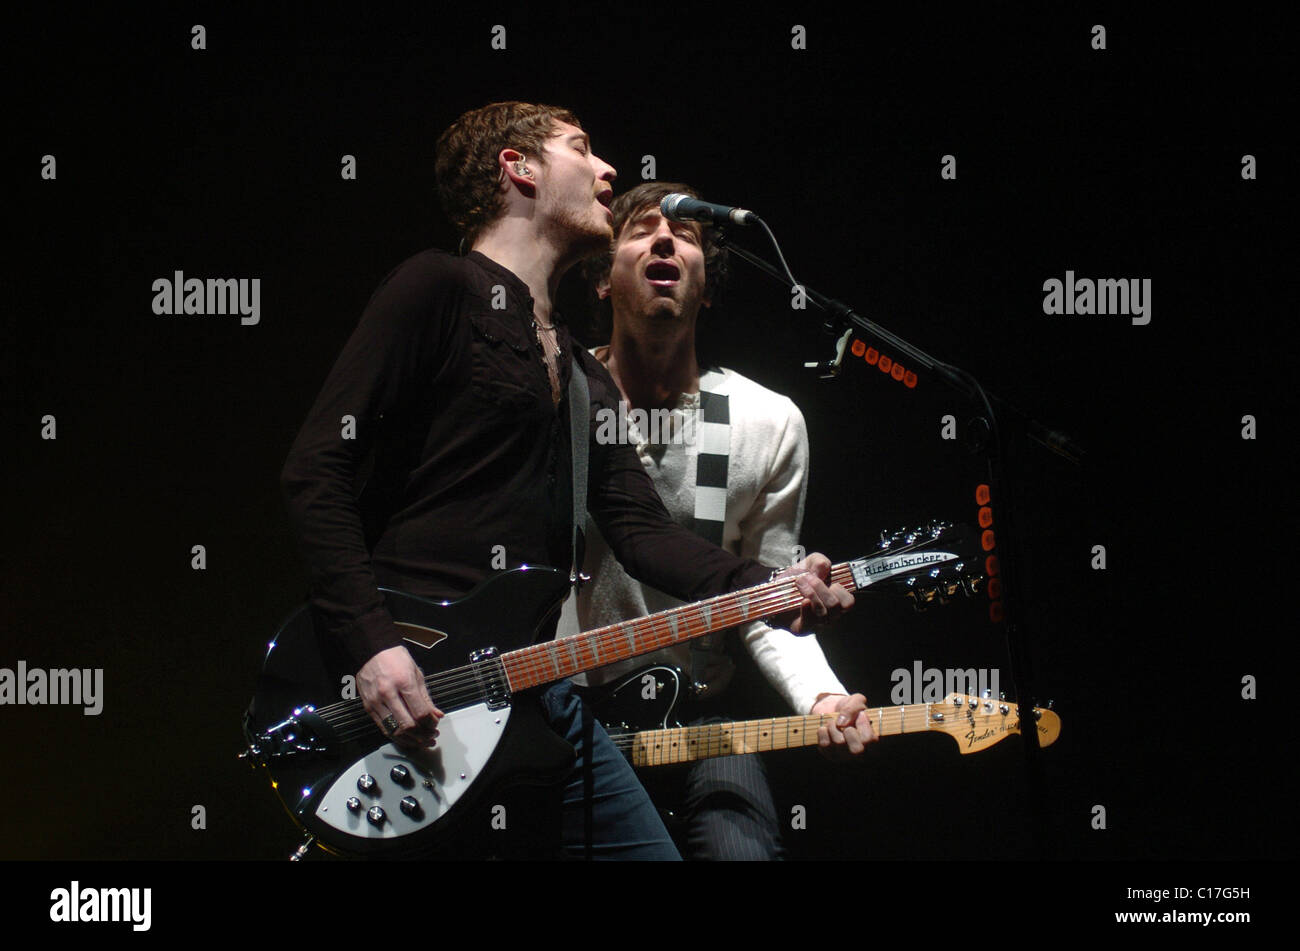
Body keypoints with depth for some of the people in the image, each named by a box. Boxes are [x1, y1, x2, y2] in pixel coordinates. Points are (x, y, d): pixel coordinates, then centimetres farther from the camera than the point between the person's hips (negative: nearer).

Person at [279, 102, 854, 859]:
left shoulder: (584, 377, 24)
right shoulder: (440, 290, -1)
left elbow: (640, 531, 11)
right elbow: (317, 470, -9)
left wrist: (770, 589, -7)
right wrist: (373, 643, -19)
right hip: (411, 680, -8)